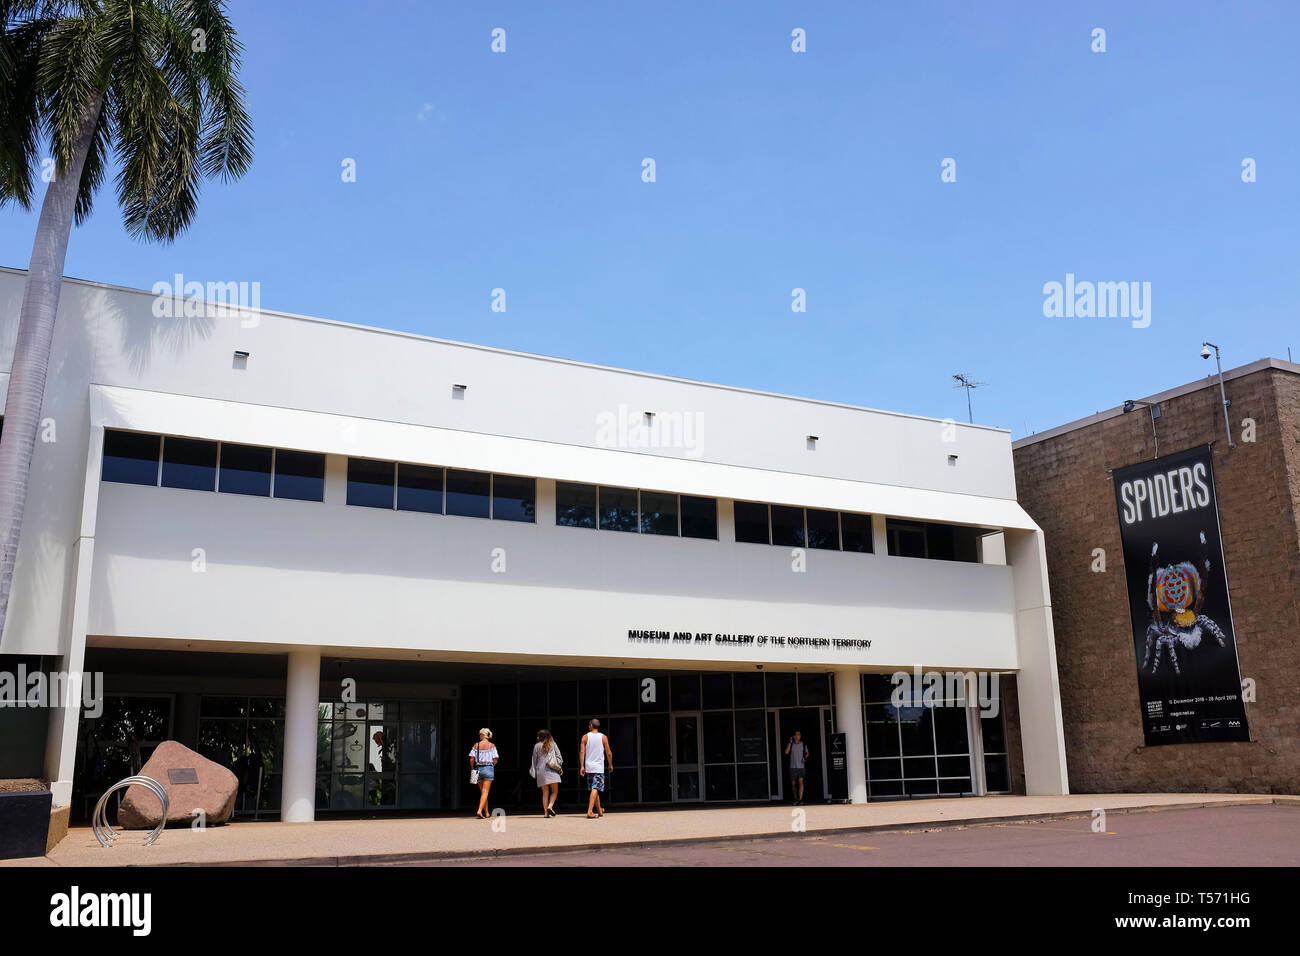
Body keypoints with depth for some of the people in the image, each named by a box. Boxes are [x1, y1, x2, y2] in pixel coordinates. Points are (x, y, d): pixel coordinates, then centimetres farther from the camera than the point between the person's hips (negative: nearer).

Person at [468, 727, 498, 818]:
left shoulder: (476, 745, 0)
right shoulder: (492, 746, -2)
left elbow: (471, 758, -5)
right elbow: (495, 759, -7)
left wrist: (472, 768, 8)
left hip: (478, 769, 2)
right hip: (489, 768, -2)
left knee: (482, 792, 14)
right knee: (485, 792, -3)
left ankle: (486, 813, 19)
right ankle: (480, 810, -20)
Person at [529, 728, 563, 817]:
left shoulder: (537, 746, 5)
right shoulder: (553, 744, 5)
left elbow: (534, 760, 8)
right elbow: (559, 756, 5)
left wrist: (534, 773, 16)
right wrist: (560, 767, 15)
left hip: (541, 772, 1)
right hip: (552, 771, -1)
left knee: (545, 793, 6)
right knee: (555, 791, 6)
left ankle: (546, 812, 0)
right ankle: (550, 806, -15)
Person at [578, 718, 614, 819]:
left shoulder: (585, 737, 3)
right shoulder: (603, 737, 1)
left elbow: (582, 752, -4)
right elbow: (608, 753, 2)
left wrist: (582, 766, -2)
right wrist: (610, 765, 16)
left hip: (588, 767, 3)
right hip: (599, 767, -3)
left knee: (594, 789, 16)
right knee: (595, 789, -9)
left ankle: (599, 810, 28)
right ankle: (590, 812, -23)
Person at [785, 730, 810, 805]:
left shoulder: (803, 744, 6)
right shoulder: (790, 744, 3)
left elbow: (807, 753, 20)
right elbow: (786, 752, -12)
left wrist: (805, 758, -1)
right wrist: (790, 742, -15)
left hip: (801, 766, 0)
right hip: (793, 767, 0)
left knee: (801, 782, -14)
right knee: (793, 784, 6)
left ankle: (800, 799, -16)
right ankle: (795, 798, 22)